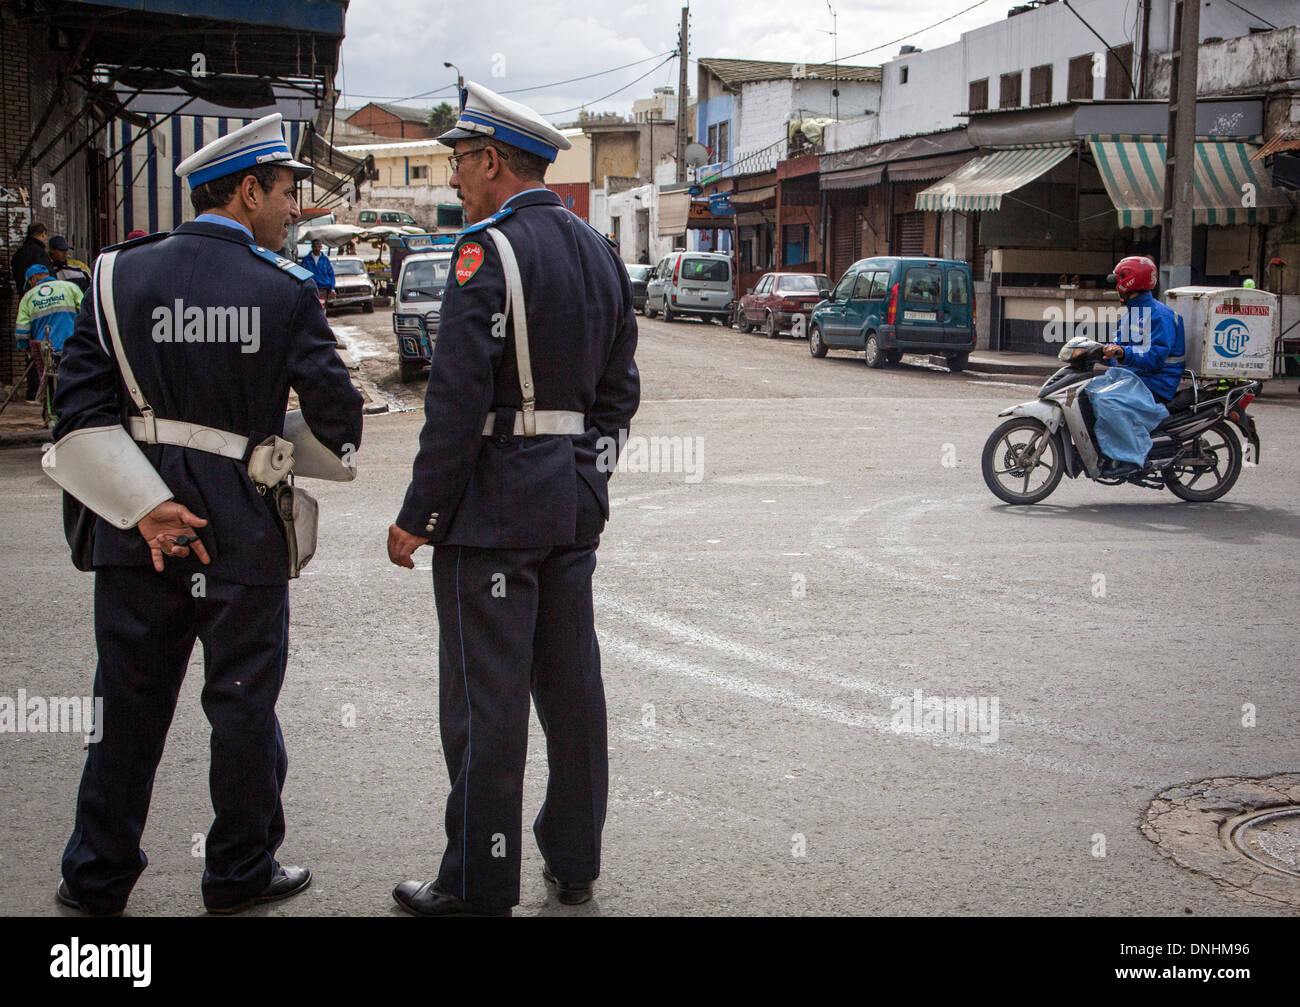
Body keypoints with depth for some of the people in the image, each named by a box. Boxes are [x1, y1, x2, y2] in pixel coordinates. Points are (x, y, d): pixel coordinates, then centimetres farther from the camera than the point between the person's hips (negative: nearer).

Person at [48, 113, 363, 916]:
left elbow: (82, 411, -6)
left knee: (129, 700, 14)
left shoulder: (121, 276, 1)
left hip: (139, 535, 3)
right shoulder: (284, 290, -8)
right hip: (243, 533, -3)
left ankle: (98, 878, 25)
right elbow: (336, 416, -7)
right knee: (243, 704, 10)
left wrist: (146, 507, -8)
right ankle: (241, 874, 24)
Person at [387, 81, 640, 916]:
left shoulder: (489, 251, -14)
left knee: (486, 700, 0)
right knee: (571, 684, 14)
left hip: (495, 503, -8)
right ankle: (576, 863, 26)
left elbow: (459, 400, -18)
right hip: (575, 503, 8)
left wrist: (418, 518, -13)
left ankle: (479, 889, 9)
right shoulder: (600, 253, 11)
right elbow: (620, 389, 15)